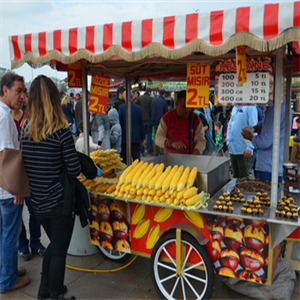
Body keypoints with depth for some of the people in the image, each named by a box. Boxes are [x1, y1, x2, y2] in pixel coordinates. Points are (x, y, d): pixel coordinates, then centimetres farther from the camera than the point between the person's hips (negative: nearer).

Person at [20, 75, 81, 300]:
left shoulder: (25, 128, -1)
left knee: (54, 245, 26)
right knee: (59, 251, 11)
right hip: (60, 202, -6)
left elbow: (25, 163, 9)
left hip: (38, 201, 6)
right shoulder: (61, 131, -18)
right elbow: (75, 170, -14)